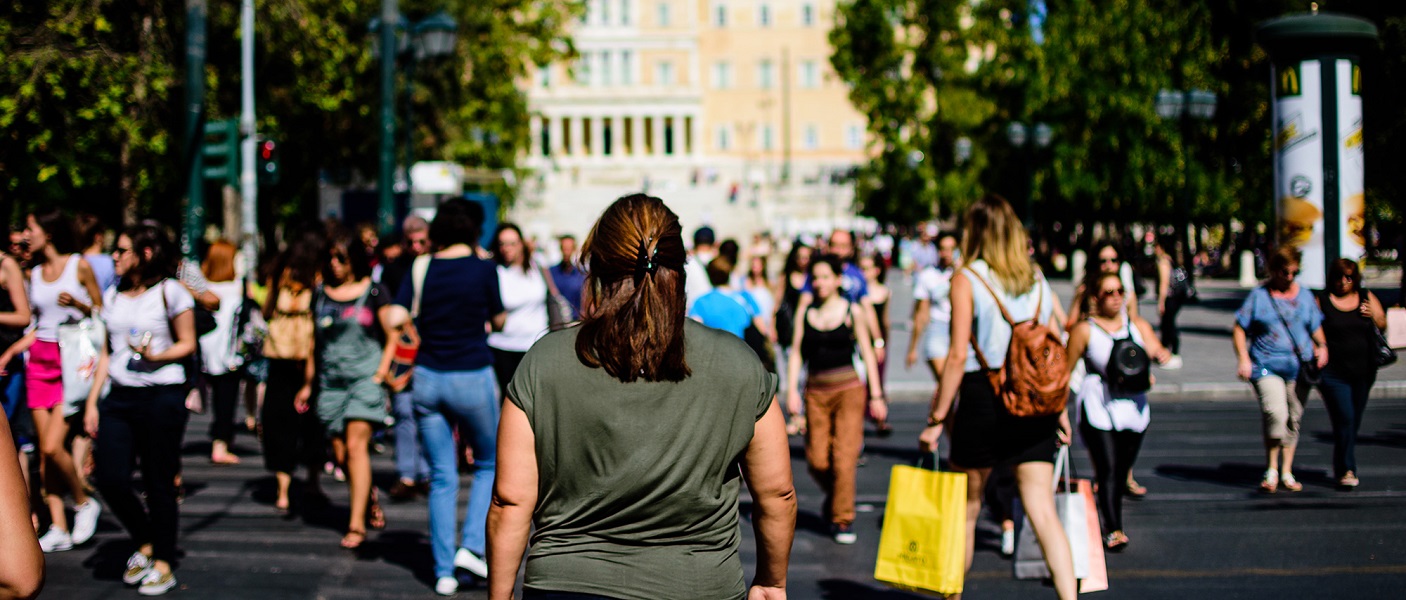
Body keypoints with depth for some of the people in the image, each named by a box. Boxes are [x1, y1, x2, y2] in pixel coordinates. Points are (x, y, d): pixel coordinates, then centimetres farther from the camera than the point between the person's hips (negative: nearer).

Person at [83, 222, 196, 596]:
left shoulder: (169, 292, -4)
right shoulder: (113, 296, 12)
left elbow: (188, 344, -1)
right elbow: (107, 352, 17)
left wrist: (157, 356, -20)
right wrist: (92, 401, 12)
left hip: (162, 396, -5)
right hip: (119, 397, 5)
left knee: (159, 483, 0)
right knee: (109, 477, -5)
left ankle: (163, 565, 11)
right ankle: (145, 543, 19)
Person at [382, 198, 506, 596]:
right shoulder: (483, 269, -8)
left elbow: (394, 319, -8)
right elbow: (499, 321, 3)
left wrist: (420, 328, 11)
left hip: (428, 379, 3)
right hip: (472, 377, -3)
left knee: (442, 478, 9)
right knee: (489, 465, 18)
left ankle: (444, 572, 8)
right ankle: (472, 546, 1)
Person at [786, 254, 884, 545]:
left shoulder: (852, 311, 3)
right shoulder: (805, 314, 8)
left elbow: (867, 354, 6)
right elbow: (797, 353, 6)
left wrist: (876, 395, 3)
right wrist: (792, 389, -7)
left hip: (848, 390, -2)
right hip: (816, 392, 2)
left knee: (844, 457, -9)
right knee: (817, 460, -1)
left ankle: (843, 519, 3)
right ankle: (834, 498, 29)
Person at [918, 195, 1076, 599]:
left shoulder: (967, 280, -5)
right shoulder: (1039, 280, 9)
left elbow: (958, 355, -11)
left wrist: (937, 417, -7)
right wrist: (1060, 410, 17)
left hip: (984, 399, -4)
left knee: (966, 506, 13)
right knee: (1043, 511, 1)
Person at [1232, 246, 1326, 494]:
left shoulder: (1304, 295, 13)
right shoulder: (1258, 295, 4)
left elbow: (1316, 328, 19)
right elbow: (1239, 329, 5)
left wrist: (1322, 347, -1)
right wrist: (1243, 358, -8)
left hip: (1299, 368, 4)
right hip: (1266, 367, -4)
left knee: (1294, 419, 6)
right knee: (1275, 414, -20)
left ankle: (1287, 472, 17)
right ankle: (1271, 470, -7)